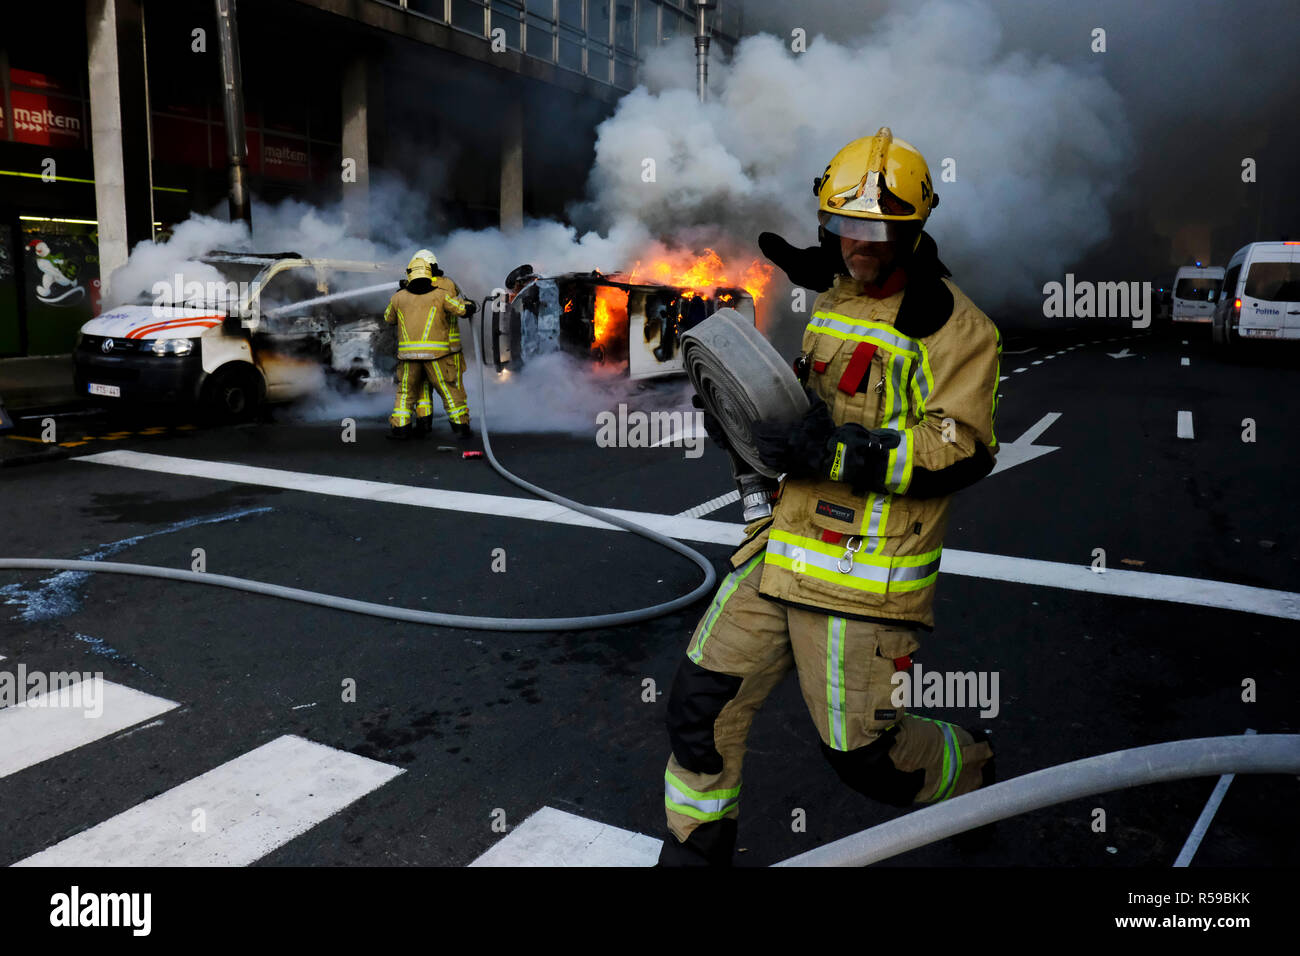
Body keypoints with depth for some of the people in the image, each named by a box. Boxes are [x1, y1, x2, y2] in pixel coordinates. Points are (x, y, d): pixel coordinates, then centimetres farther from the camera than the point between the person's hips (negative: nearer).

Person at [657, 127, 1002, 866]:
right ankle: (695, 849, 26)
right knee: (704, 699, 5)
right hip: (782, 549, 7)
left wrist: (836, 451, -26)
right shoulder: (829, 300, 16)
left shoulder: (955, 326, -9)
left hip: (864, 572, -7)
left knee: (862, 747, 4)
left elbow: (960, 451, -18)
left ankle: (971, 770, 38)